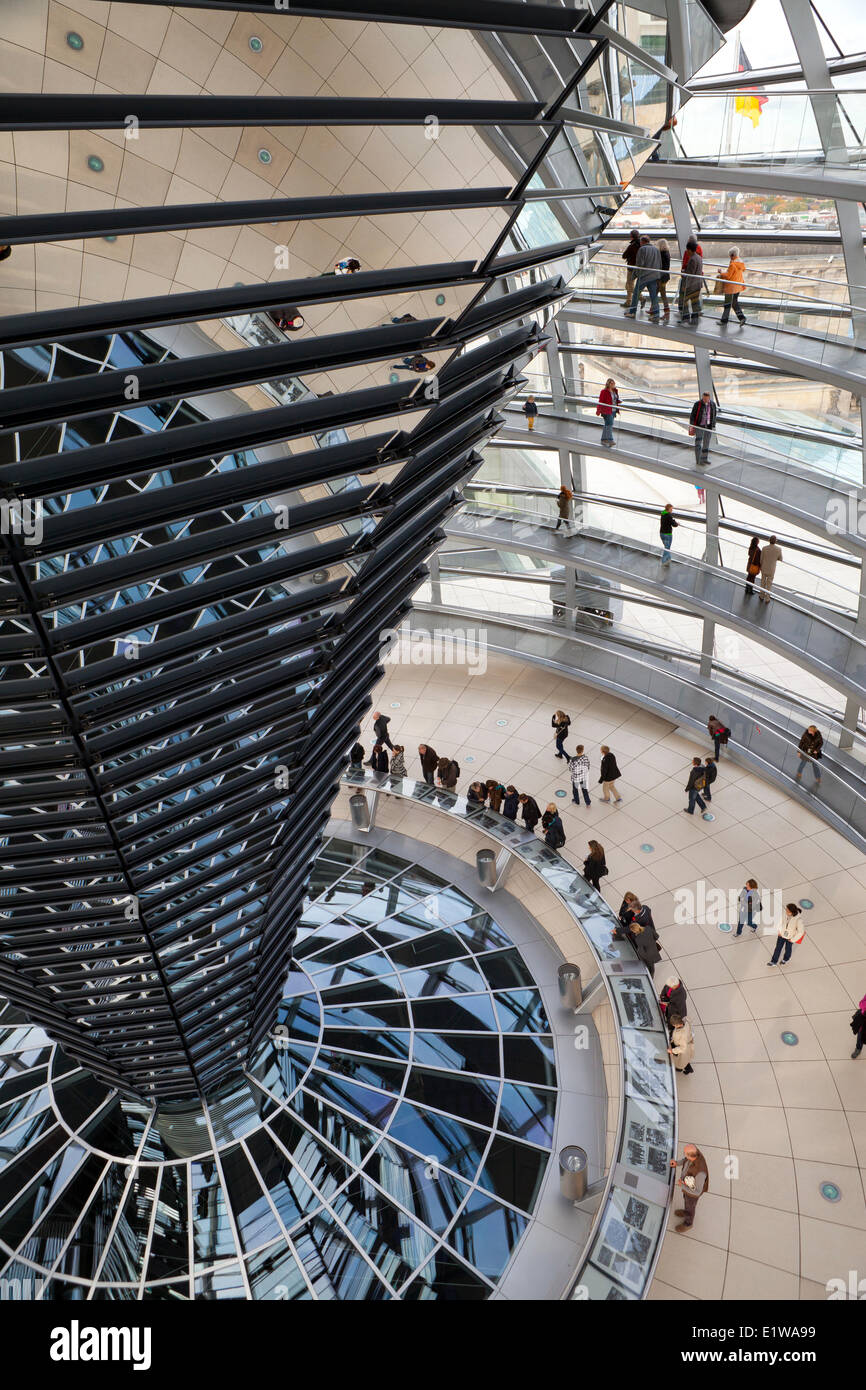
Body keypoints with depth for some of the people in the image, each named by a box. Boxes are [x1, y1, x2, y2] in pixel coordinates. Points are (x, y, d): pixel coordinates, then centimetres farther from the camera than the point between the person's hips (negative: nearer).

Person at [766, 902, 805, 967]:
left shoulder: (799, 920, -38)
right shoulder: (785, 913, -27)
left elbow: (801, 932, -23)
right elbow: (780, 921, -5)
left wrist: (793, 940, -12)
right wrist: (778, 932, 0)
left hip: (790, 937, -2)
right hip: (782, 934, 2)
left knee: (788, 948, 26)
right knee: (778, 948, 18)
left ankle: (786, 959, 57)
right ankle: (774, 962, 40)